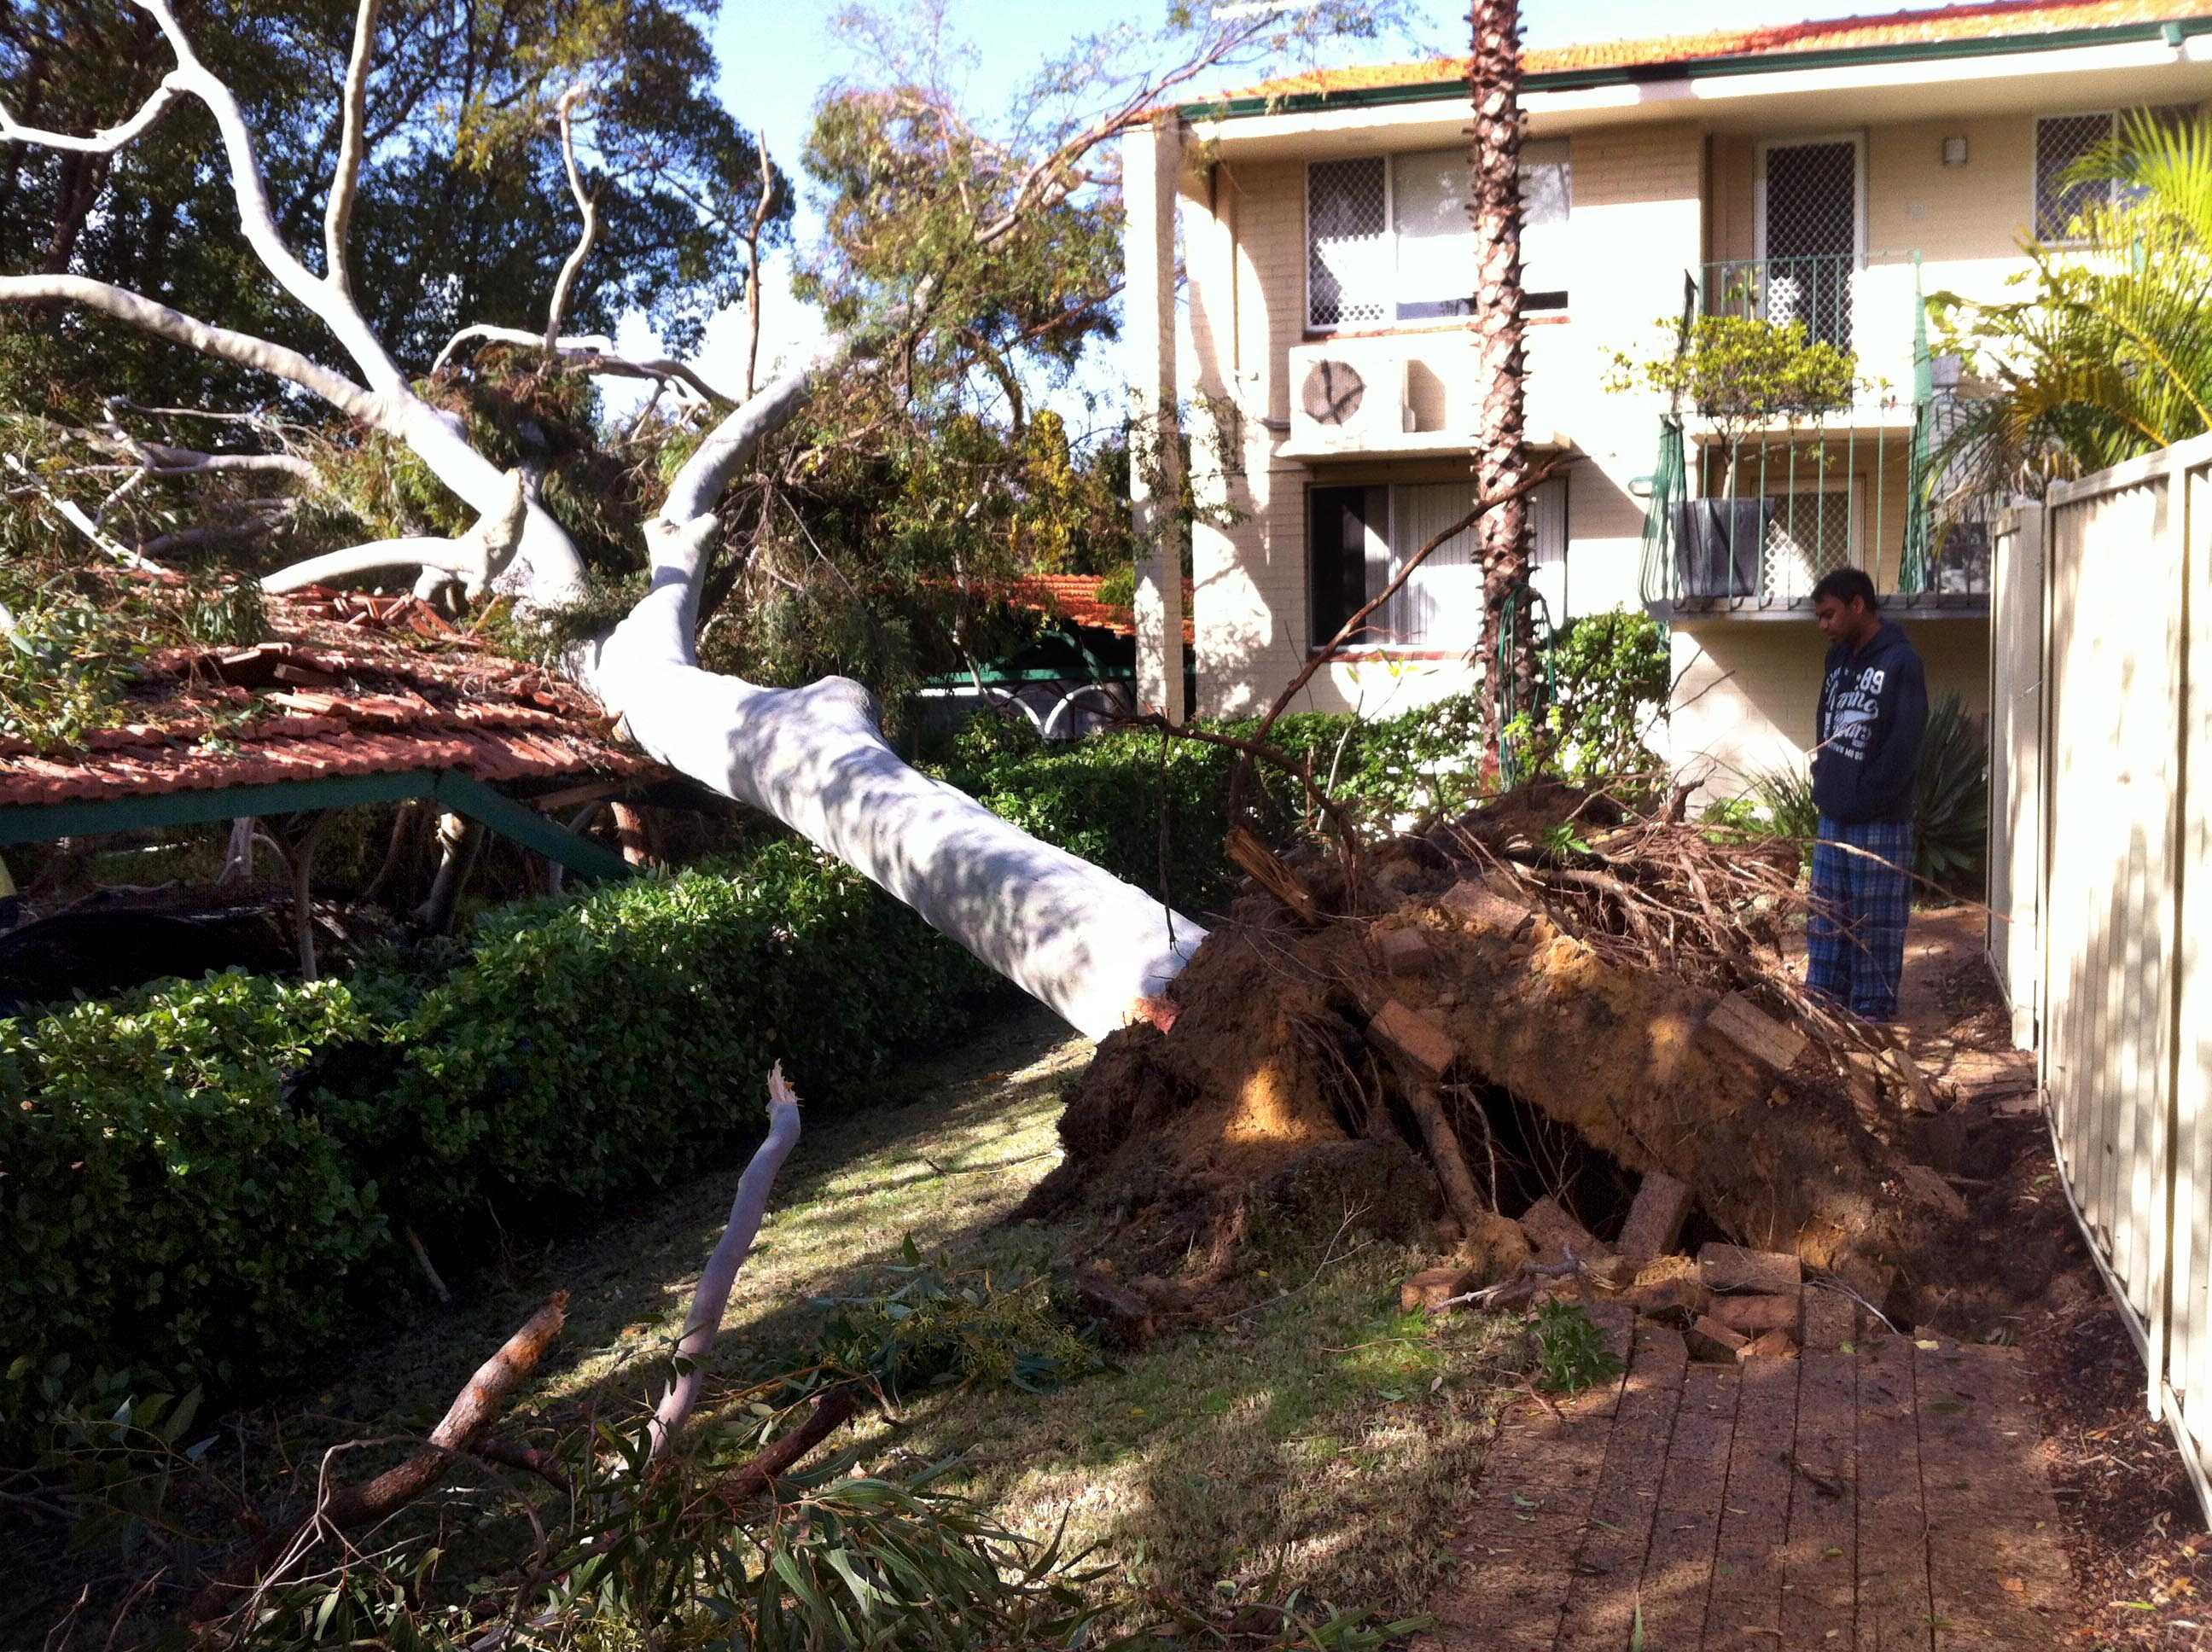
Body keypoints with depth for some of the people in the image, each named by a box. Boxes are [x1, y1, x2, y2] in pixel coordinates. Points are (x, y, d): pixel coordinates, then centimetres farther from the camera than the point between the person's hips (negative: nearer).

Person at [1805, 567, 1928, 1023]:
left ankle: (1873, 1012, 8)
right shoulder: (1839, 657, 12)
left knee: (1875, 922, 1)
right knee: (1827, 915, 13)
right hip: (1833, 815, 8)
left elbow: (1903, 746, -17)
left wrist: (1863, 798, -15)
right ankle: (1824, 1000, 22)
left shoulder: (1901, 663, -12)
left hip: (1879, 822, -8)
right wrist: (1823, 783, 10)